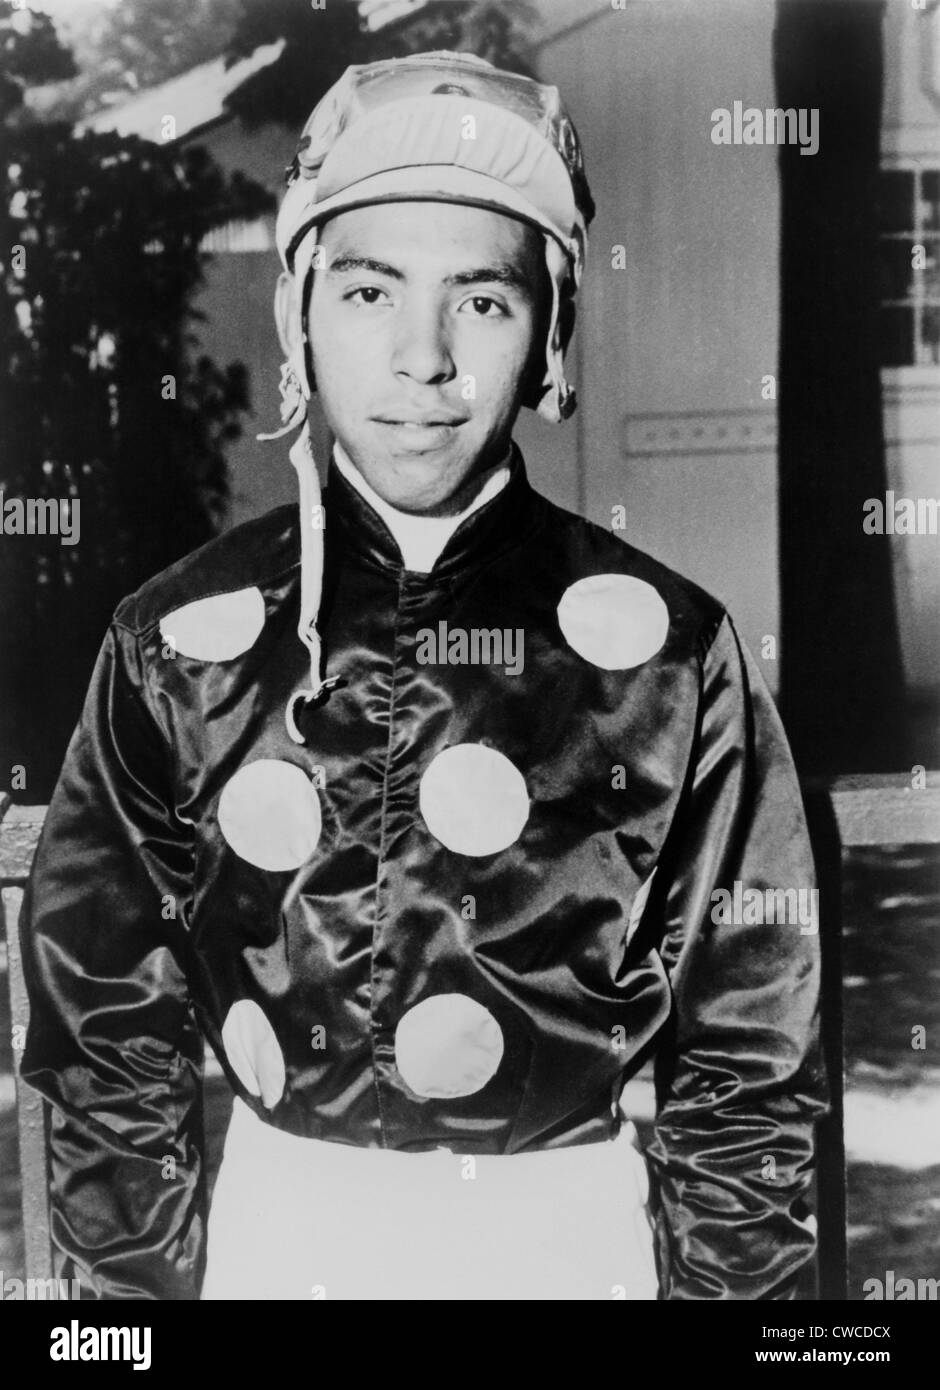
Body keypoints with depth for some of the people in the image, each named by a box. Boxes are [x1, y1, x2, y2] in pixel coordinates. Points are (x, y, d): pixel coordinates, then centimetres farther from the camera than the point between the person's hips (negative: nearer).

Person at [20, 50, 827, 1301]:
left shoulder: (665, 646, -11)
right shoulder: (182, 640, -8)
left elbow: (746, 1057, -4)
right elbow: (109, 1037, -1)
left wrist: (725, 1277, -4)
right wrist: (140, 1282, -1)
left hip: (570, 1227, 0)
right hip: (280, 1227, 1)